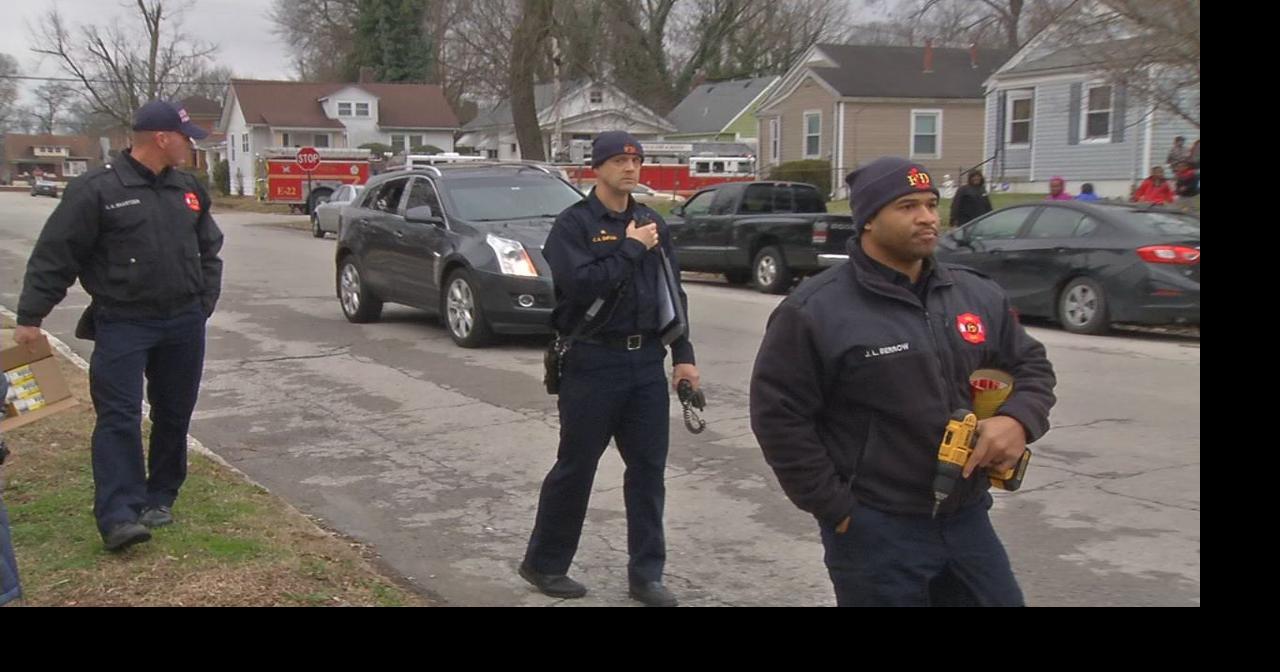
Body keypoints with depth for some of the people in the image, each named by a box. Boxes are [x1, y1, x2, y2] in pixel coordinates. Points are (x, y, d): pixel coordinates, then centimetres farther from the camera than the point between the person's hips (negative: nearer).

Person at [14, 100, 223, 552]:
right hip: (122, 325, -6)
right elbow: (54, 257, -8)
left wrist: (204, 303, 10)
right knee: (119, 417, -11)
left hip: (184, 324, 6)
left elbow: (209, 250, 20)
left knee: (174, 414, 11)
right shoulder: (97, 190, -9)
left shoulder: (188, 189, 9)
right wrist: (30, 317, -9)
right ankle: (119, 516, -12)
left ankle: (159, 498, 24)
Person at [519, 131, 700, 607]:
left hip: (647, 360, 5)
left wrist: (682, 355, 8)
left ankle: (646, 573, 18)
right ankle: (544, 564, 22)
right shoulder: (574, 223, -6)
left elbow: (673, 292, 14)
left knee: (648, 468, 7)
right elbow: (581, 284, -21)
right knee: (575, 467, 5)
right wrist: (631, 248, -14)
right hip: (593, 361, -5)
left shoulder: (653, 224, 12)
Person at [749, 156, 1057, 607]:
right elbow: (778, 415, -11)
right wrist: (835, 507, -11)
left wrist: (1018, 420, -7)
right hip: (875, 530, -5)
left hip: (967, 518, 6)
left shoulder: (978, 295, 6)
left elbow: (1031, 366, 16)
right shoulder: (816, 311, -12)